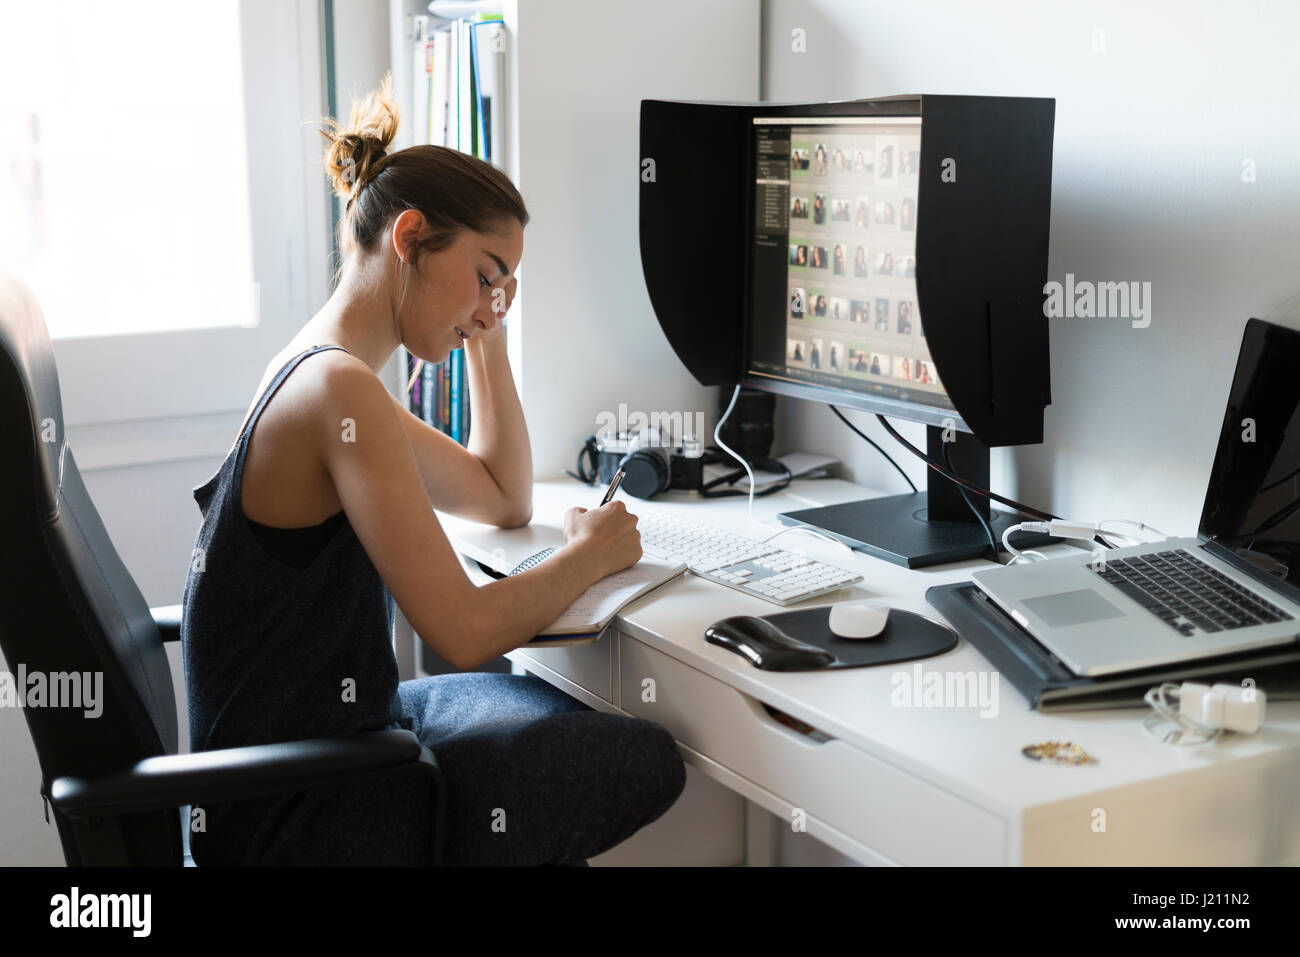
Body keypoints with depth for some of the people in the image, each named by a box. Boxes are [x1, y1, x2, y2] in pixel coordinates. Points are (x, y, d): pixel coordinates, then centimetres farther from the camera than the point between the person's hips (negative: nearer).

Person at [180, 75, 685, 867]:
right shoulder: (340, 390, -24)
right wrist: (591, 554, -8)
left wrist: (488, 338, 10)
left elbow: (506, 501, 19)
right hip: (296, 819, -10)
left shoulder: (318, 374, 8)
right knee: (650, 762, -1)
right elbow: (467, 632, -26)